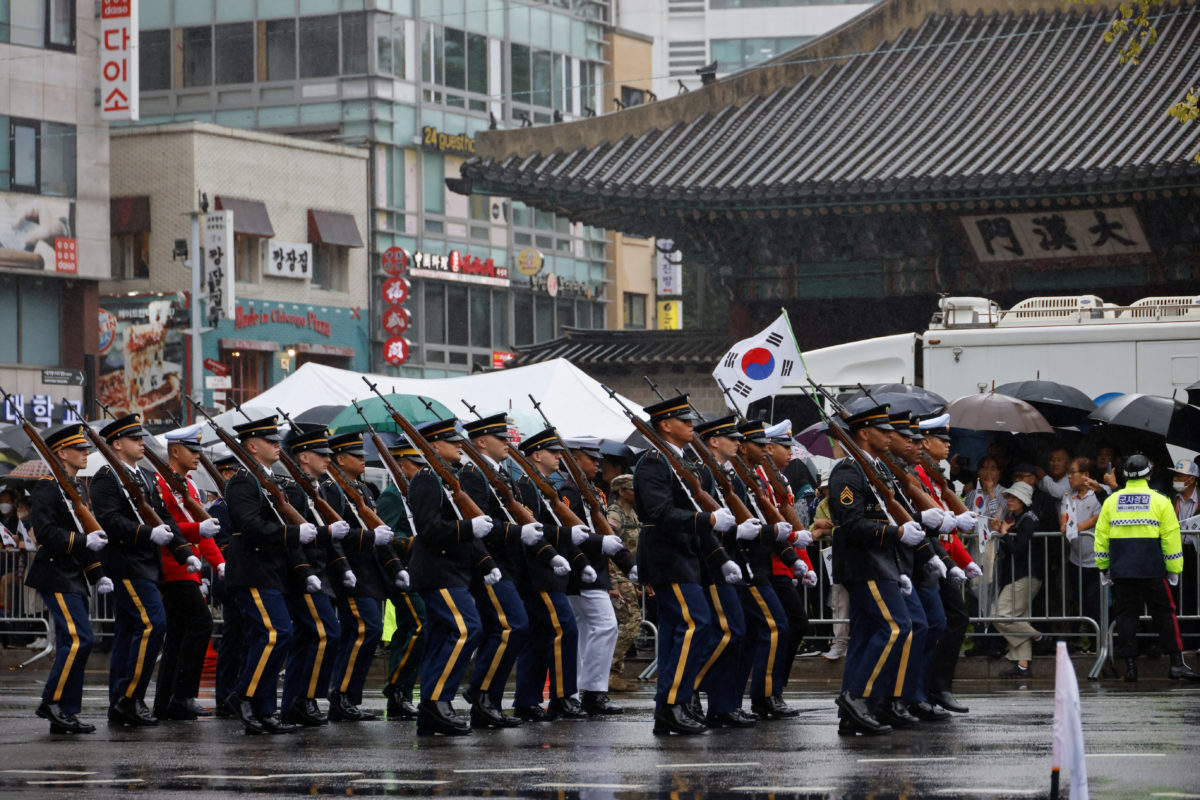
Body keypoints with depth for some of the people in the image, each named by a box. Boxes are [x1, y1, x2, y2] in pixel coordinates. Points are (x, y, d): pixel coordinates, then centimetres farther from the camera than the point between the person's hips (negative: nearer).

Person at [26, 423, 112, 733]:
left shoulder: (80, 487, 17)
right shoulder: (47, 487, -11)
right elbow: (46, 532, -21)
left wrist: (98, 575, 14)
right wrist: (83, 541, -27)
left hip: (74, 577, 9)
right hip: (56, 576, -9)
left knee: (71, 644, 7)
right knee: (79, 638, -16)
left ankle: (64, 716, 10)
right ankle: (51, 703, -8)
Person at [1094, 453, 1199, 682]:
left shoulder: (1111, 501, 6)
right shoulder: (1160, 501, -1)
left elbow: (1101, 537, 8)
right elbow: (1171, 537, -2)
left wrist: (1103, 568, 16)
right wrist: (1174, 570, 4)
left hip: (1121, 569, 2)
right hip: (1152, 569, -2)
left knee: (1126, 615, 7)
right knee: (1164, 614, 4)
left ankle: (1130, 667, 4)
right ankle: (1177, 663, -1)